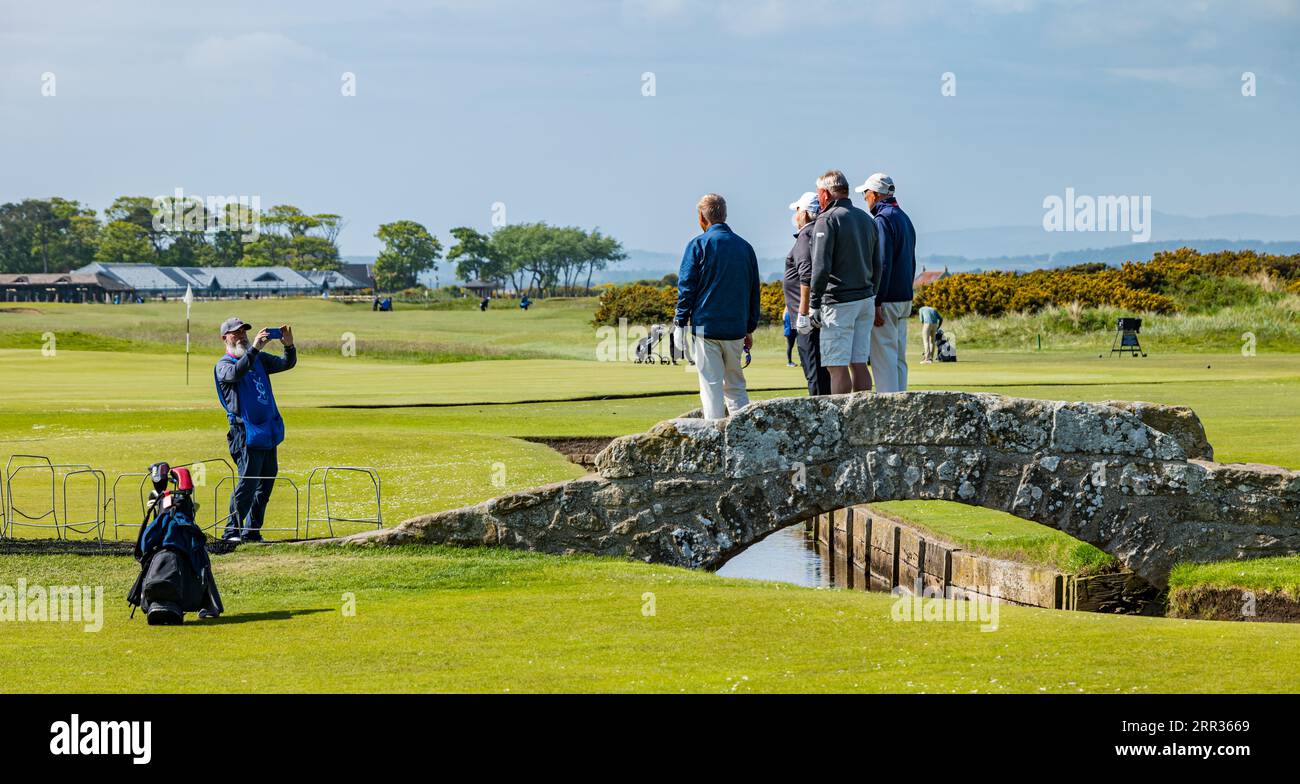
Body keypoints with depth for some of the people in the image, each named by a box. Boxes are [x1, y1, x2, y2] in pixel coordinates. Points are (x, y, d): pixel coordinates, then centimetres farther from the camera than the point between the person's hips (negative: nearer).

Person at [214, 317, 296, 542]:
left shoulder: (260, 358, 16)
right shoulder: (223, 365, -3)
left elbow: (287, 364, 8)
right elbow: (235, 373, -26)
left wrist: (289, 346, -13)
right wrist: (254, 348, -35)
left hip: (268, 430, 7)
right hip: (246, 432, -7)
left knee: (266, 481, 10)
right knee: (248, 482, -12)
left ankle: (252, 532, 17)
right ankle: (232, 532, -6)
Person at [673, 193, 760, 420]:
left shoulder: (698, 245, -5)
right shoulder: (744, 247, 11)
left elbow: (686, 287, -6)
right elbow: (754, 291, 15)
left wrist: (680, 323, 1)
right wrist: (750, 329, 21)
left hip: (706, 326, -4)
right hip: (736, 329, 4)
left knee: (711, 385, -2)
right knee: (736, 385, 12)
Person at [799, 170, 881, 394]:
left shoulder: (827, 220, -9)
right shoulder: (867, 219, 15)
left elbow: (821, 268, -16)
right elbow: (877, 266, 18)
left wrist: (813, 306, -11)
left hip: (839, 302, -8)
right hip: (866, 300, 8)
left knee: (837, 366, -6)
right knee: (859, 364, 9)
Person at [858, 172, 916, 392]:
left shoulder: (882, 220, -13)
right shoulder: (905, 219, 17)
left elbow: (882, 265, -19)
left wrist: (876, 303, -19)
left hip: (887, 300, -9)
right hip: (904, 300, 9)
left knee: (883, 359, -8)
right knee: (898, 359, 12)